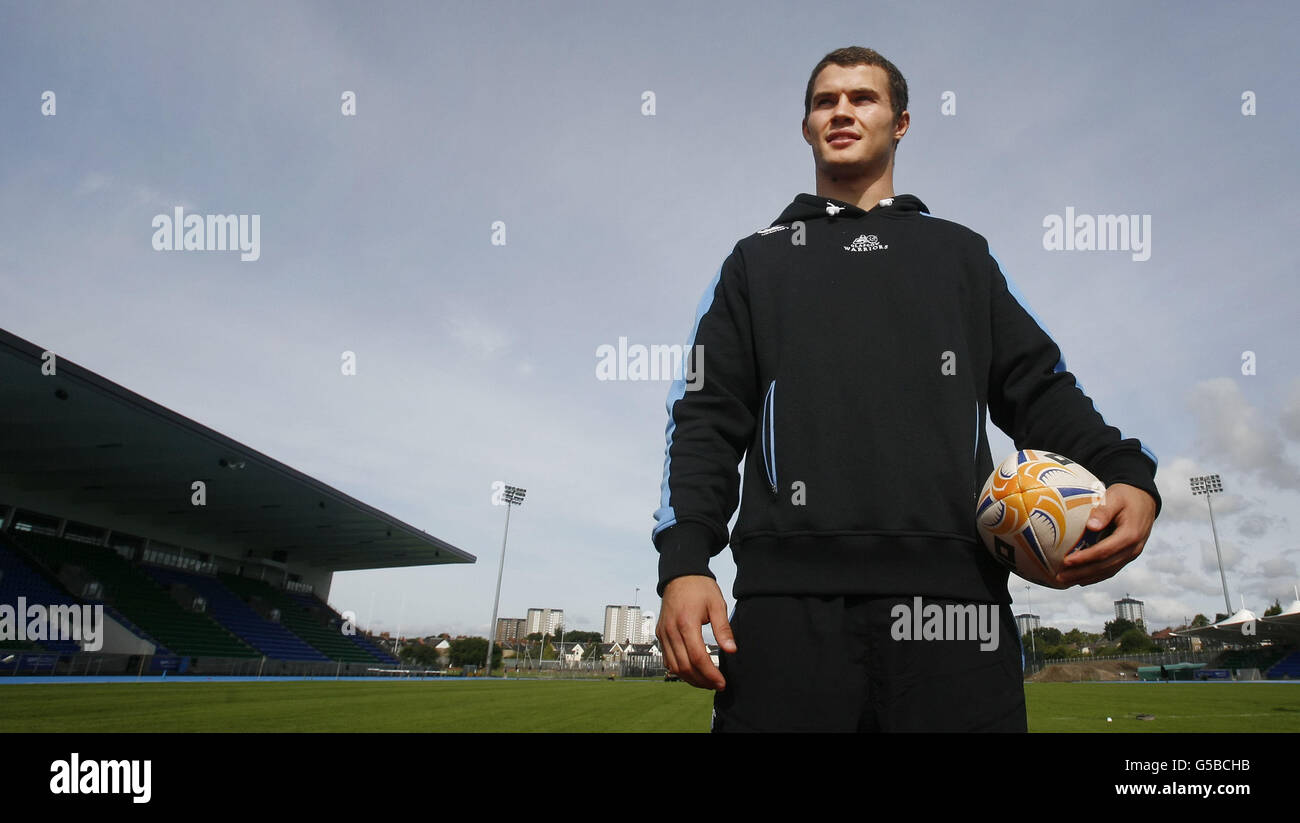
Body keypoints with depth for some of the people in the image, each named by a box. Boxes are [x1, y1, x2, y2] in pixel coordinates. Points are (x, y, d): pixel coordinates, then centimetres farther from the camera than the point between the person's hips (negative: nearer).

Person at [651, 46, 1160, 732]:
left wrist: (1127, 476, -6)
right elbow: (708, 417, 10)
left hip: (955, 594, 1)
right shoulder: (757, 261, 20)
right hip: (789, 599, 0)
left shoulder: (960, 255, 23)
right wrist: (684, 561, -5)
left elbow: (1038, 388, 15)